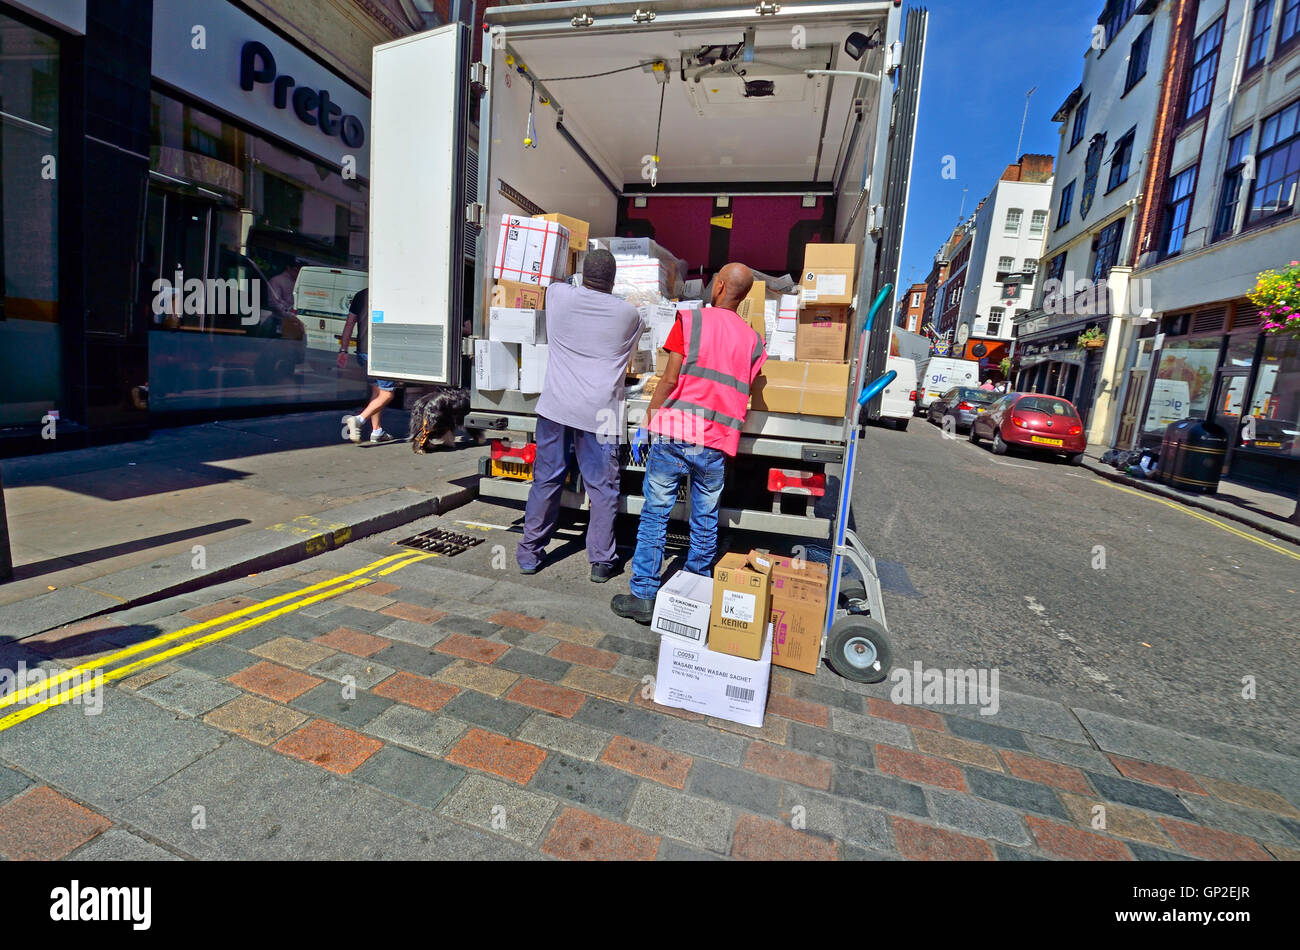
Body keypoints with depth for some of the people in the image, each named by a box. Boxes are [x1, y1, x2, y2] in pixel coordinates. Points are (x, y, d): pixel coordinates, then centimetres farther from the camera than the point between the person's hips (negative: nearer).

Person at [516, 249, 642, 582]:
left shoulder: (557, 295, 4)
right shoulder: (629, 314, 4)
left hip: (555, 407, 2)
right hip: (600, 412, -1)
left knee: (546, 481, 10)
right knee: (603, 487, 7)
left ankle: (529, 554, 19)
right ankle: (601, 561, 12)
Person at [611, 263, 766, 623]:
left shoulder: (691, 319, -1)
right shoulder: (752, 339, 11)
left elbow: (670, 379, -6)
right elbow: (741, 395, 11)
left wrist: (646, 424, -1)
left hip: (674, 435, -3)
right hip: (715, 444, 3)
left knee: (656, 514, 5)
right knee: (705, 522, 13)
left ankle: (643, 596, 9)